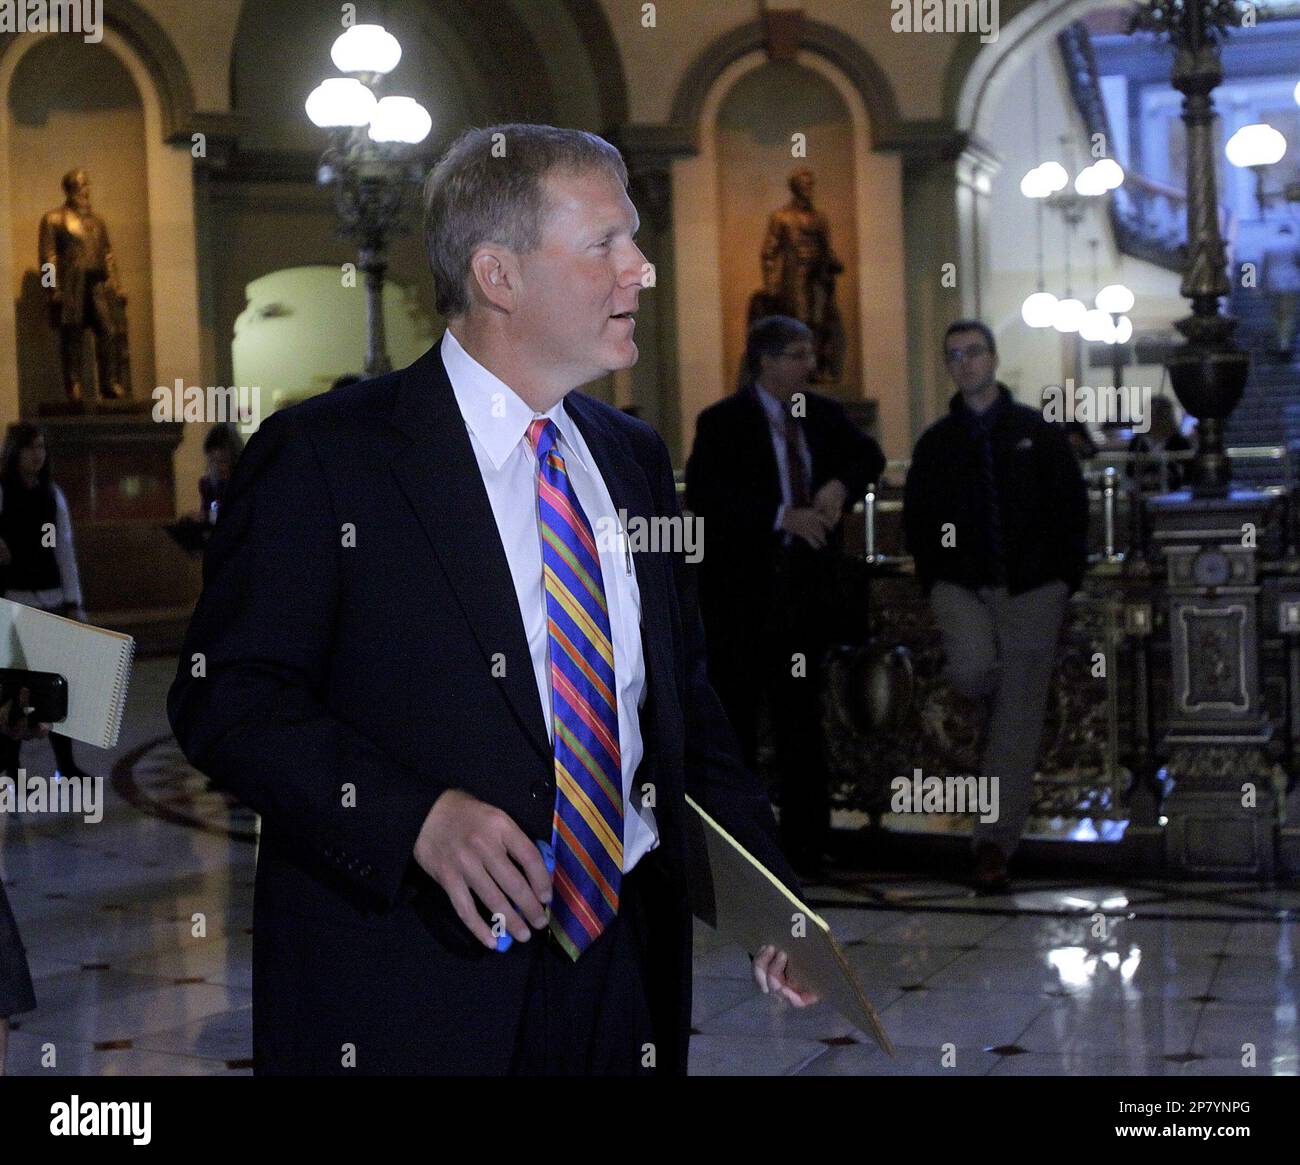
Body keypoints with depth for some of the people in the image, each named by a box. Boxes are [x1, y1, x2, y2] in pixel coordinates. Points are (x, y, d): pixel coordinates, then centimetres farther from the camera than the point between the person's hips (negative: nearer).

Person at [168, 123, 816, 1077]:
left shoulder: (636, 460, 12)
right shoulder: (321, 454, -8)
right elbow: (225, 694, -12)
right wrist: (418, 816, -25)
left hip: (626, 964, 6)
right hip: (407, 991, -5)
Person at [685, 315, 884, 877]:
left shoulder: (822, 414, 10)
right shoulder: (722, 422, -6)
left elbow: (869, 455, 5)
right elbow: (703, 494, -17)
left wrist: (839, 483, -17)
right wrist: (782, 516, -25)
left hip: (803, 583, 5)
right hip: (741, 588, -4)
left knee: (800, 716, 9)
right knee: (734, 713, 1)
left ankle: (804, 848, 15)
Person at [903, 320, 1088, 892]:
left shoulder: (1037, 432, 6)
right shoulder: (936, 442, 10)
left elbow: (1072, 506, 7)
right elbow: (917, 518, 13)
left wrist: (1064, 577, -2)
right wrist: (936, 579, 2)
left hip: (1031, 589, 0)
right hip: (962, 586, 0)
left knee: (1017, 726, -2)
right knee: (971, 670, -29)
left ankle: (994, 842, 4)